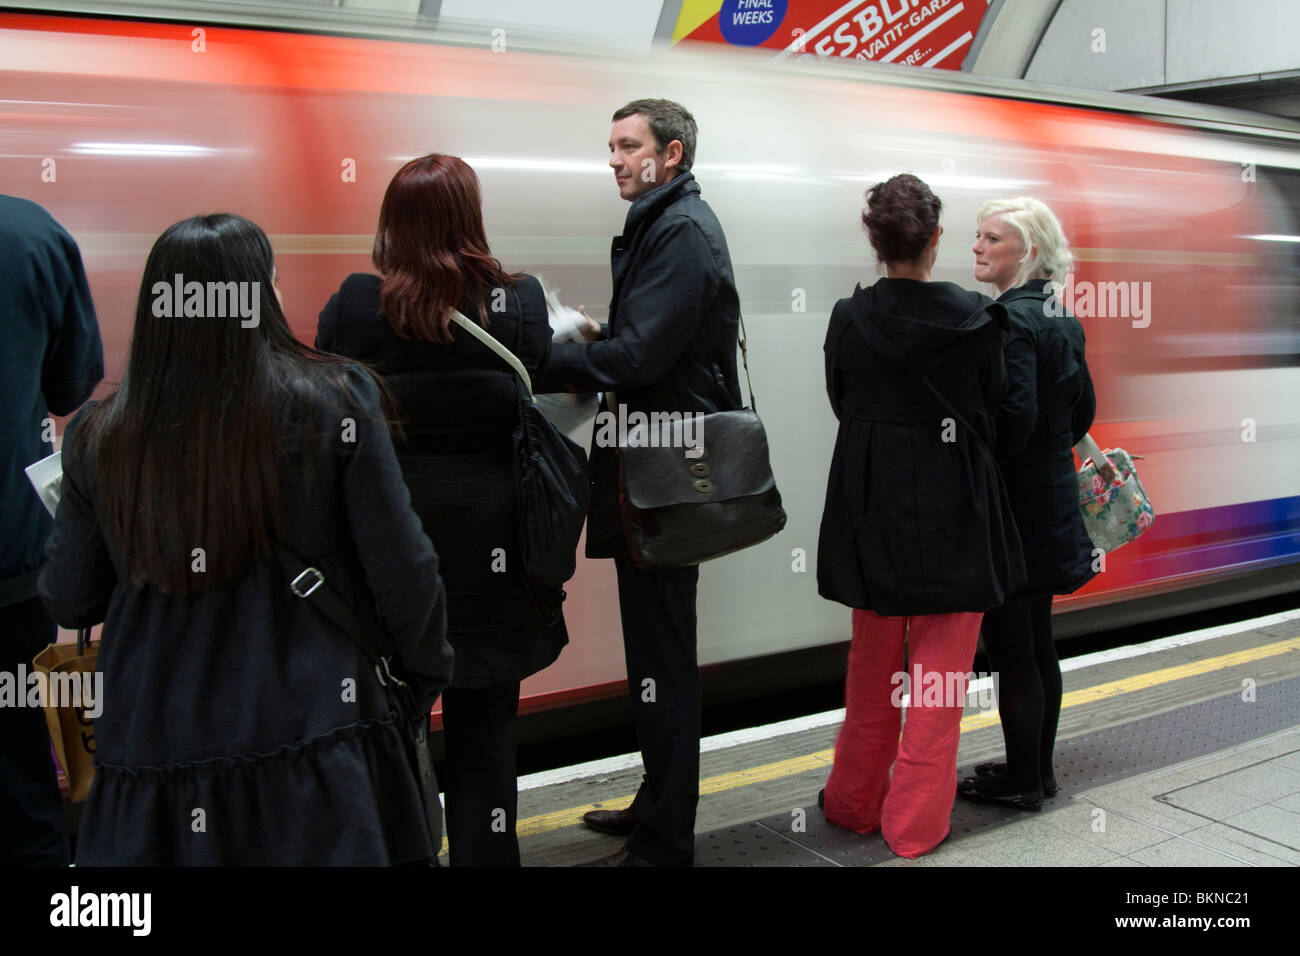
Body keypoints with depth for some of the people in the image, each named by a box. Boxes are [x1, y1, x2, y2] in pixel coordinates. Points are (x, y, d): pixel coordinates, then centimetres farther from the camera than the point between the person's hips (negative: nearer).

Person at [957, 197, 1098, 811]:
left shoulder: (1011, 320, -17)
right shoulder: (1062, 319, 12)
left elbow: (1014, 417, -24)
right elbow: (1083, 410, 17)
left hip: (1012, 505, -10)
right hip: (1052, 496, 10)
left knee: (1010, 649, 0)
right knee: (1037, 645, 16)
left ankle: (1021, 780, 11)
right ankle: (1037, 768, 27)